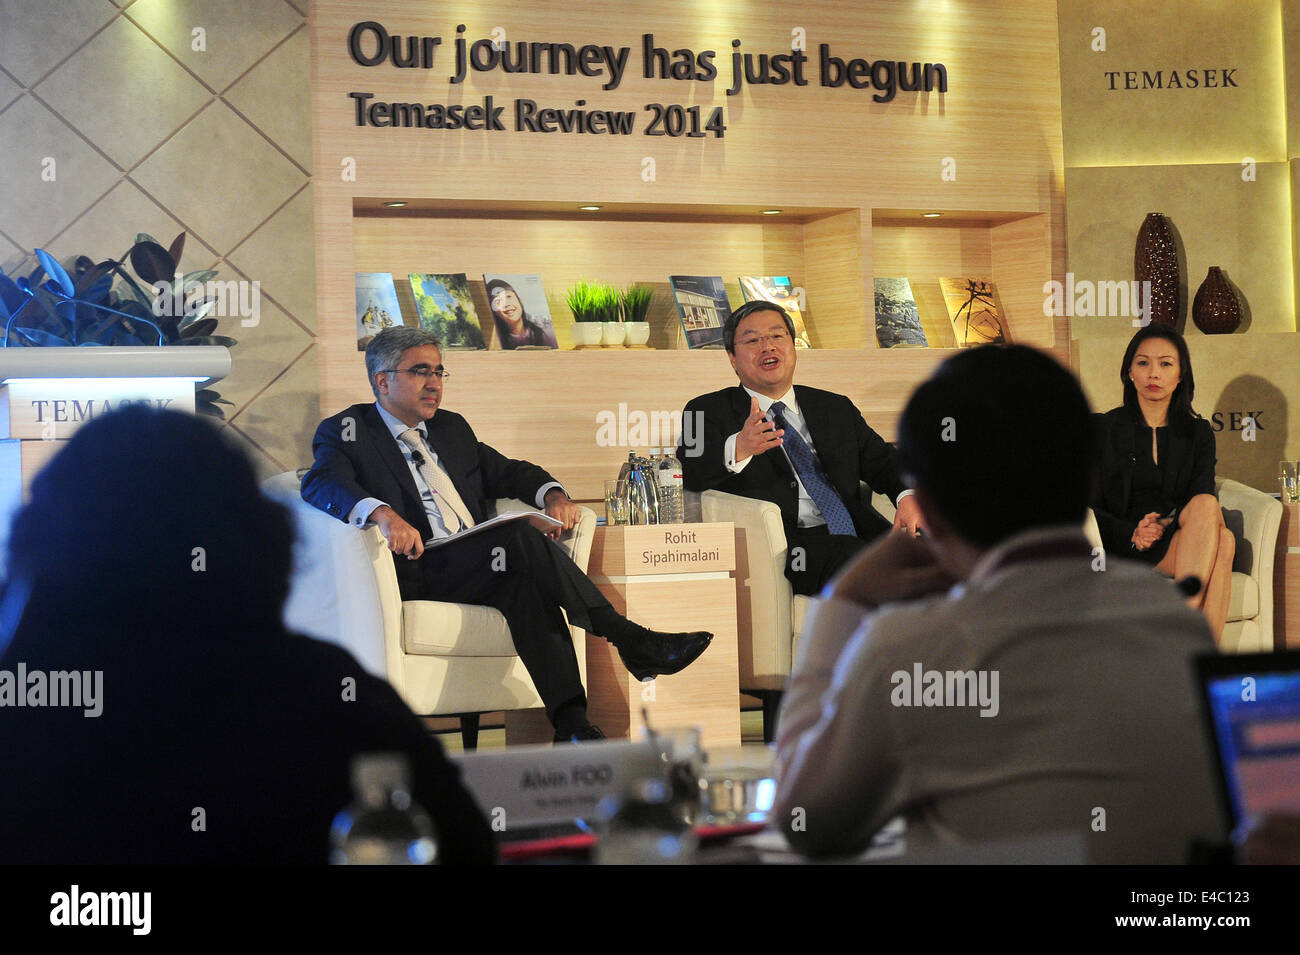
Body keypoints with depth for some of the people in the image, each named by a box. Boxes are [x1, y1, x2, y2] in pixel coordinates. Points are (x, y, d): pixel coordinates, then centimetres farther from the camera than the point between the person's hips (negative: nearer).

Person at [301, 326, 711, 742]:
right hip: (418, 573, -5)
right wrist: (382, 513, -34)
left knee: (527, 583, -31)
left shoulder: (452, 428, 28)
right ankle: (630, 640, -29)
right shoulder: (347, 431, 7)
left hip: (478, 571, 6)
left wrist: (552, 493, 7)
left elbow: (506, 472, 32)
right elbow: (320, 484, -13)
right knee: (521, 538, -29)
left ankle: (570, 722, -42)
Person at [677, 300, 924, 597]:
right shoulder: (709, 412, 11)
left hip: (857, 533, 4)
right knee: (846, 553, -35)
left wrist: (907, 496, -5)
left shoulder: (836, 408, 26)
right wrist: (738, 449, -30)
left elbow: (882, 461, 21)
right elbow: (690, 474, -7)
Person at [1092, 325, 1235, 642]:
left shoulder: (1198, 432, 18)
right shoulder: (1103, 429, 10)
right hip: (1125, 550, -3)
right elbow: (1090, 508, 3)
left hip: (1179, 540, 3)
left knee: (1223, 539, -34)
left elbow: (1202, 501, 6)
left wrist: (1163, 527, -15)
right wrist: (1131, 534, -16)